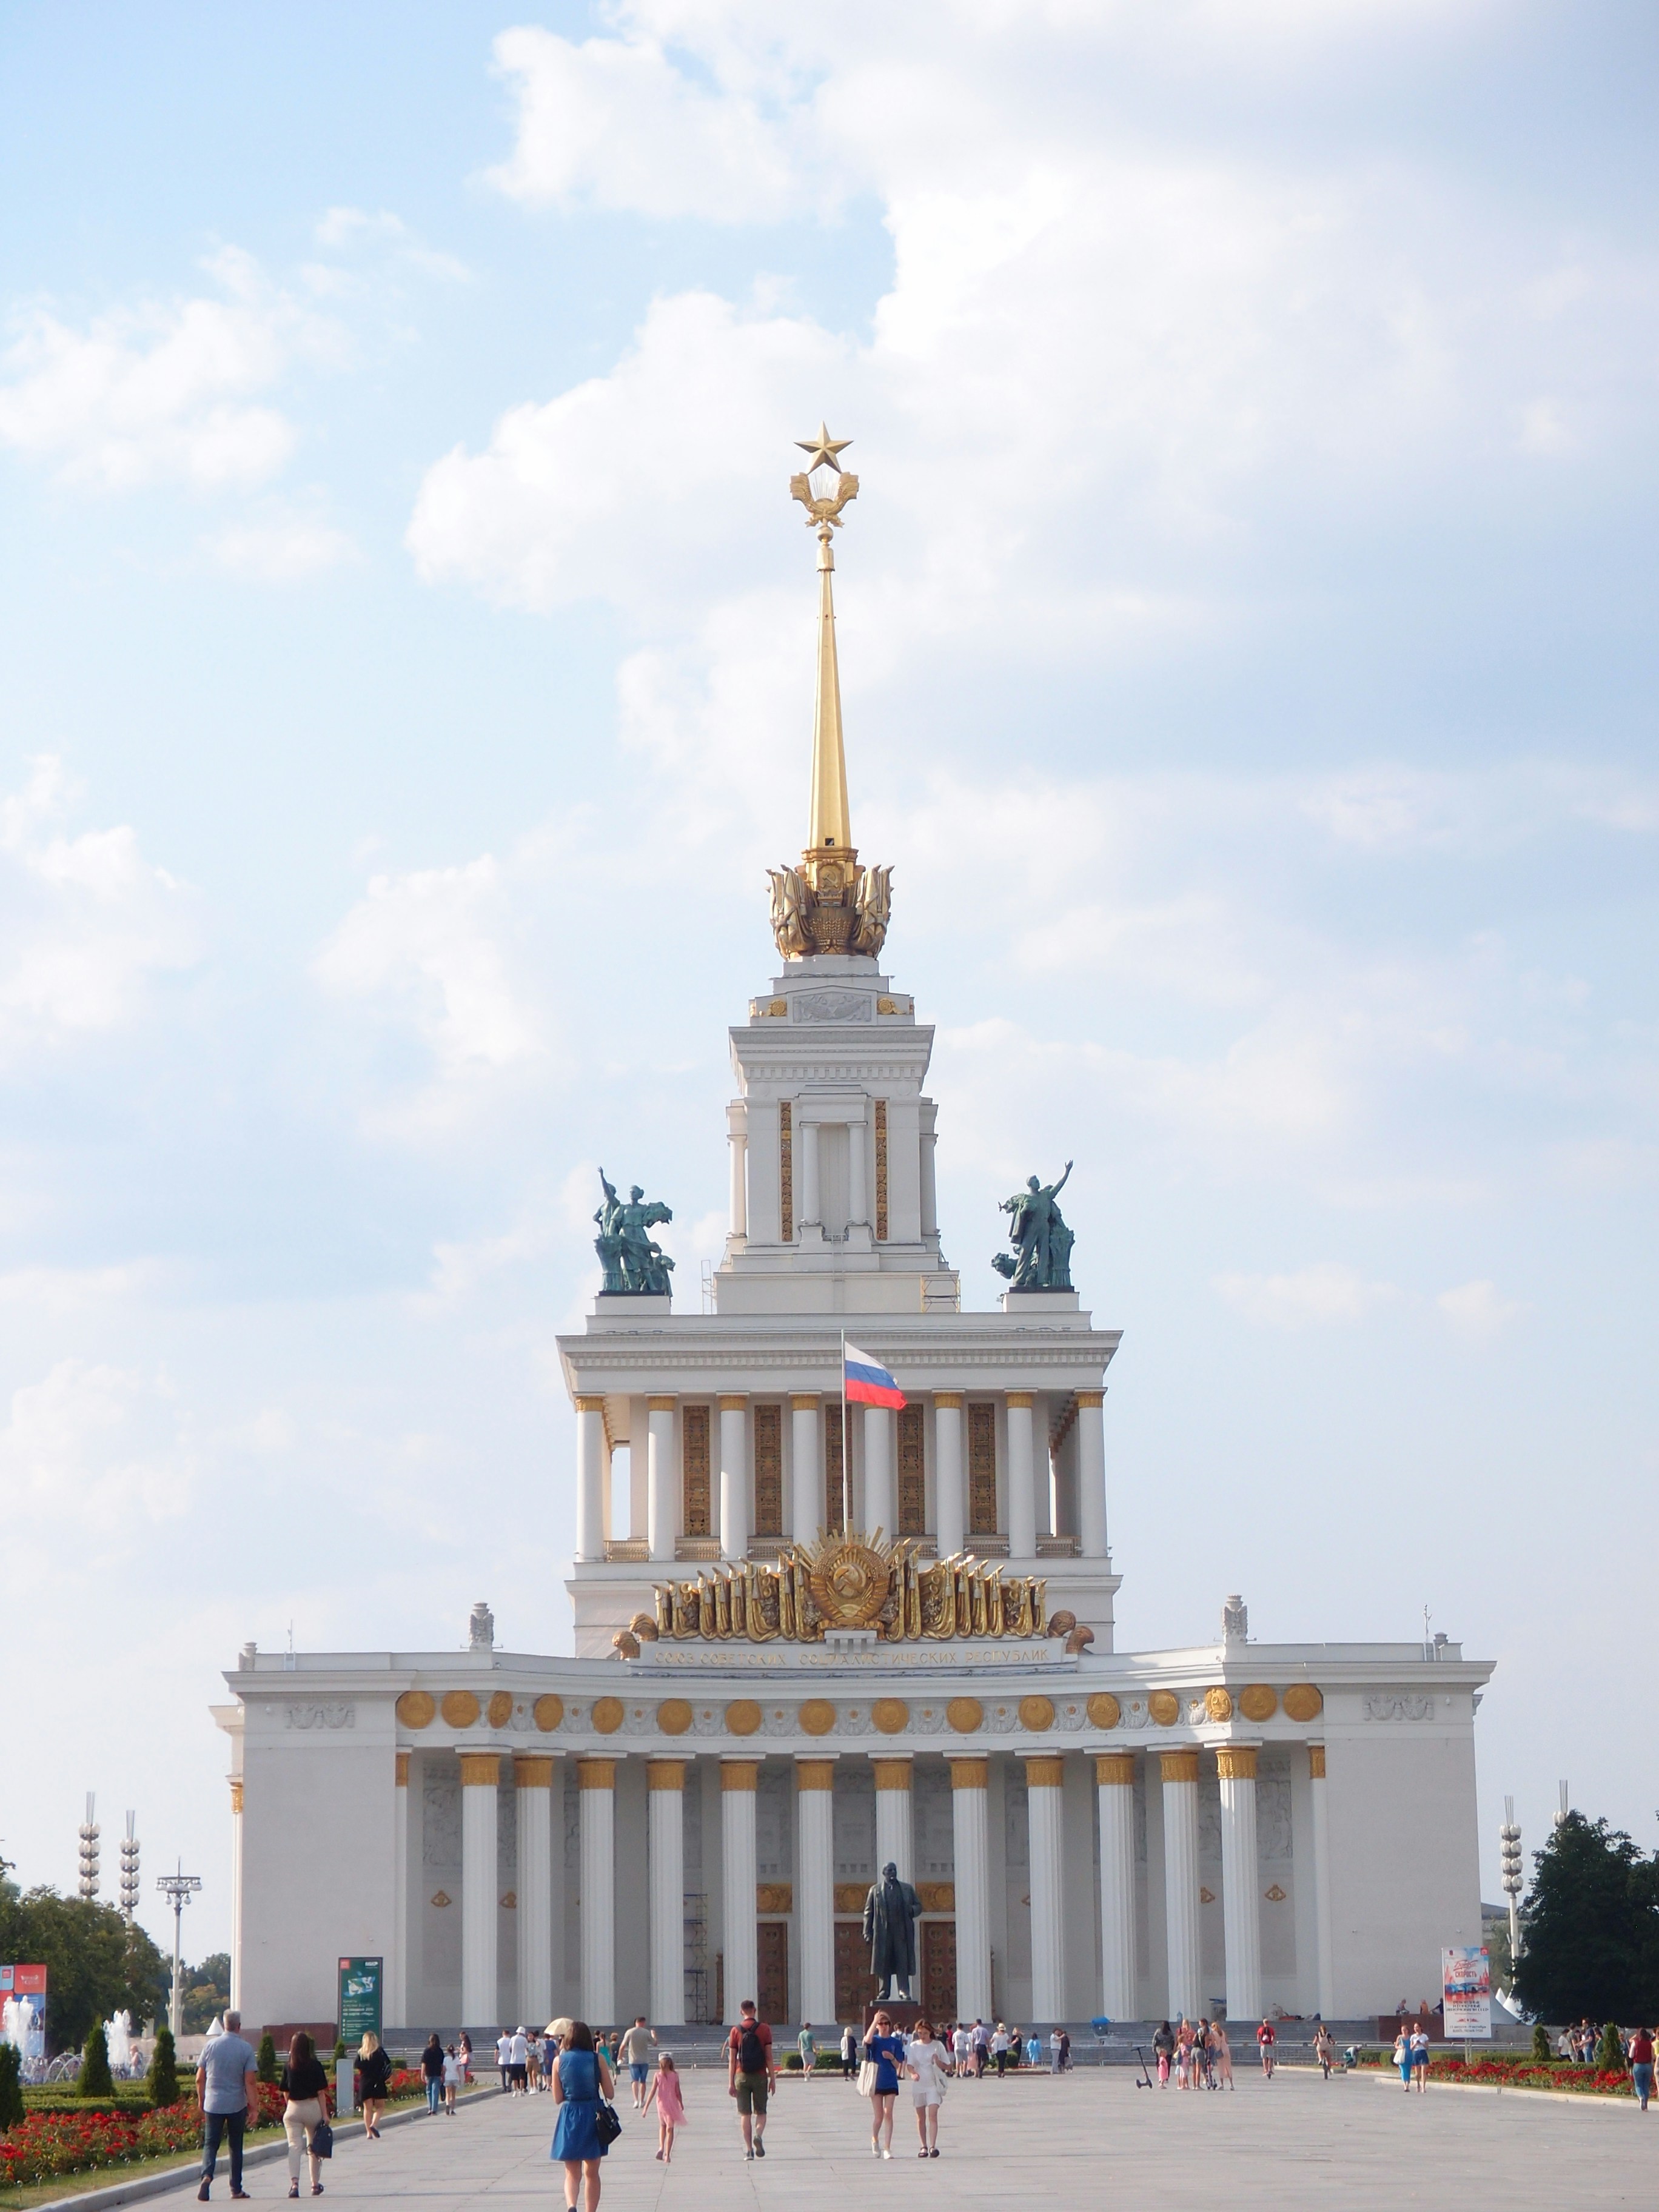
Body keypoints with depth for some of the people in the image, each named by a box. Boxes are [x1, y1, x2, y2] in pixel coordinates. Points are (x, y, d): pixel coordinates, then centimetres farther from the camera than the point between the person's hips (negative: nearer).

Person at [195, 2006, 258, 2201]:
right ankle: (236, 2188, 16)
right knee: (236, 2147, 12)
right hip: (237, 2105, -1)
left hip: (213, 2104, 1)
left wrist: (201, 2100, 17)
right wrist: (254, 2105, -4)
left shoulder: (211, 2046, 0)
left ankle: (207, 2175, -24)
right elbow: (250, 2081, -10)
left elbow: (200, 2078, 4)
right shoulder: (246, 2049, -6)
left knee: (210, 2144, 2)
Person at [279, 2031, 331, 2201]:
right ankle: (315, 2184, 26)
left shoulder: (288, 2067, -2)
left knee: (294, 2146, -5)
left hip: (293, 2109, 0)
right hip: (313, 2108, 0)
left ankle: (294, 2182, -25)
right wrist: (325, 2114, -5)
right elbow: (321, 2092, -8)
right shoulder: (315, 2066, -7)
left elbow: (285, 2092, 5)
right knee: (314, 2147, 16)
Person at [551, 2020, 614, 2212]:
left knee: (572, 2174, 5)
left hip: (569, 2118, 0)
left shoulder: (560, 2061, -1)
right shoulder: (598, 2059, -3)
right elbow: (610, 2094, -1)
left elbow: (558, 2099, 0)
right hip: (593, 2116, 0)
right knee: (592, 2173, 16)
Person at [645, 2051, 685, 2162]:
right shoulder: (674, 2075, -9)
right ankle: (667, 2155, 2)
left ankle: (661, 2147, 3)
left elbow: (653, 2092, -8)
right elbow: (678, 2092, -5)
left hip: (661, 2104, 1)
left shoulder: (658, 2075, -8)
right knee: (670, 2129, 6)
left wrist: (646, 2106, -2)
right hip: (672, 2105, -1)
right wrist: (681, 2105, 11)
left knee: (662, 2126, 23)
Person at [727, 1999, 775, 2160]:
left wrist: (731, 2083, 1)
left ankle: (749, 2150, 1)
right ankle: (758, 2135, -18)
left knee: (745, 2114, 5)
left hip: (742, 2076, 0)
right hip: (760, 2076, 0)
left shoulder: (736, 2031, 0)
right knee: (761, 2112, 11)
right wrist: (773, 2079, 1)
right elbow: (769, 2056, -4)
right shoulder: (764, 2029, -2)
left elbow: (732, 2060, -1)